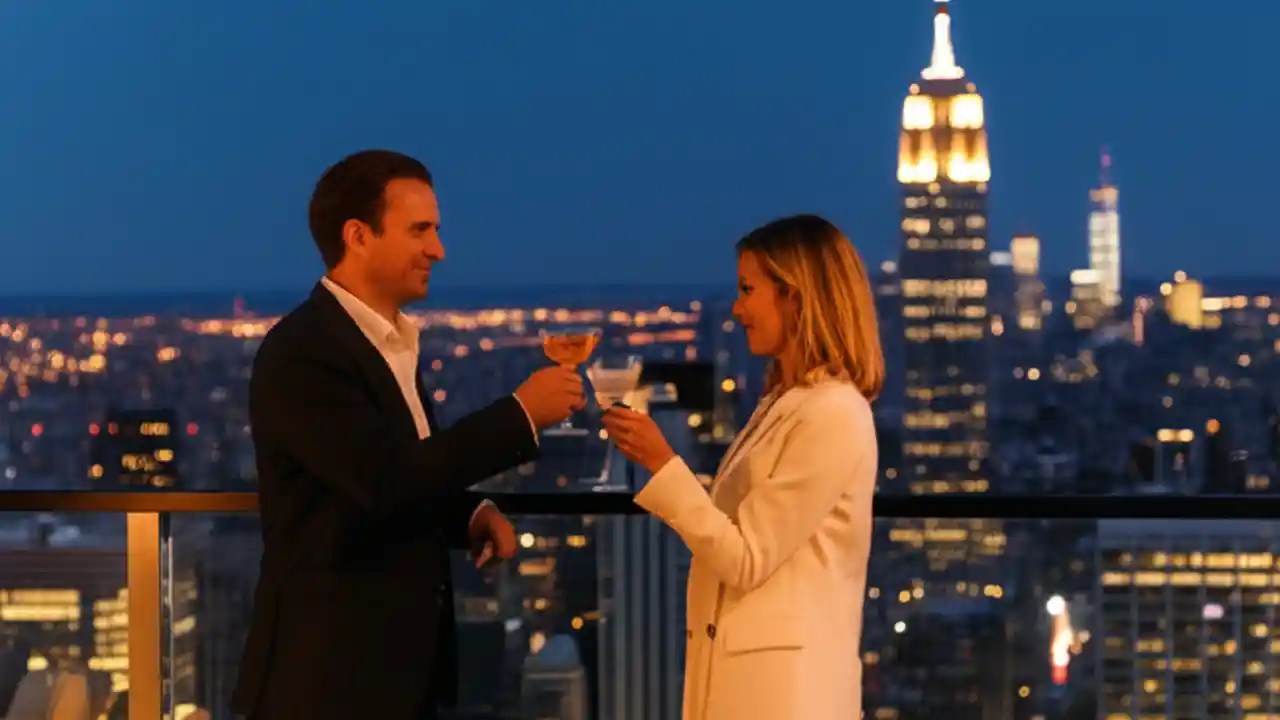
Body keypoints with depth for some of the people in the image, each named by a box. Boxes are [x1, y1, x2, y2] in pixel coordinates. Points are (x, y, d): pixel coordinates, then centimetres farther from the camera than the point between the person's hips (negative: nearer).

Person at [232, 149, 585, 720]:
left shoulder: (392, 344, 13)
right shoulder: (303, 351, -17)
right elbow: (384, 479, -26)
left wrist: (468, 515, 1)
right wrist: (520, 414, -22)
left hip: (398, 661, 9)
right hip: (330, 671, -9)